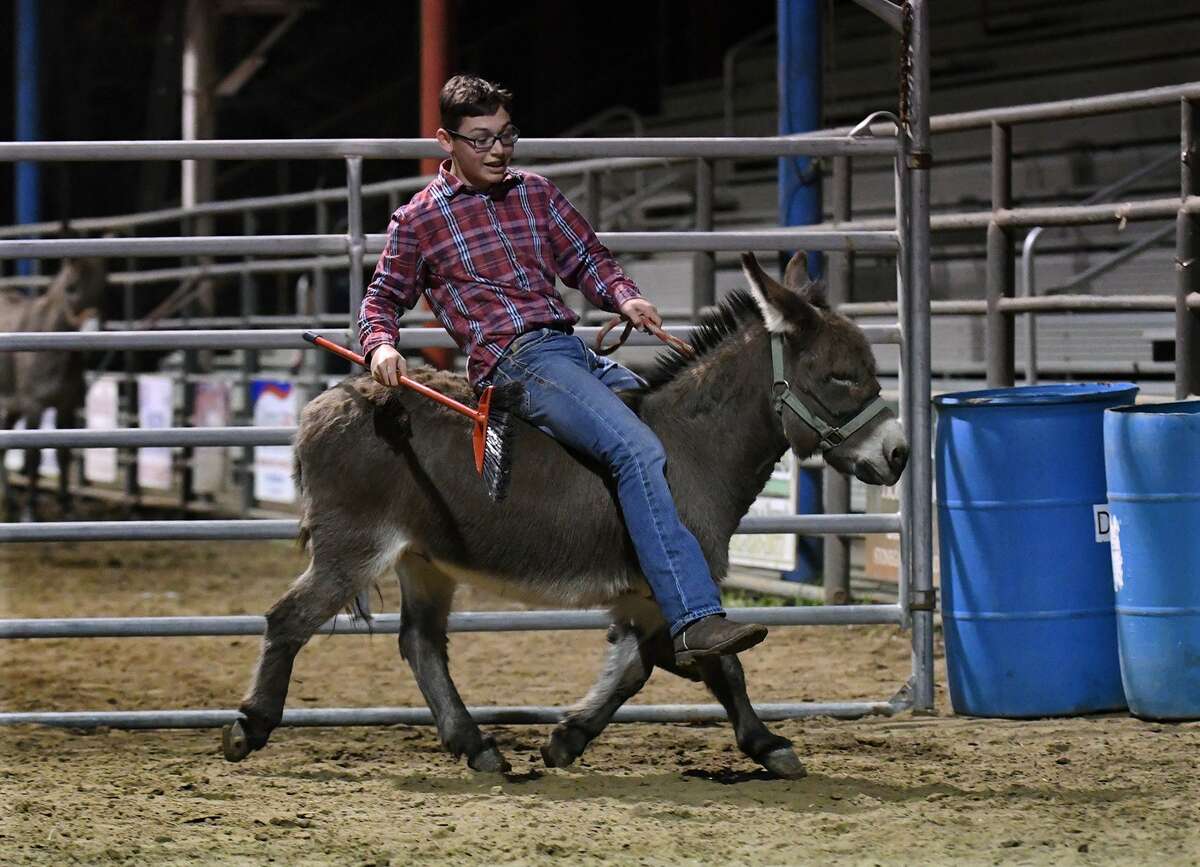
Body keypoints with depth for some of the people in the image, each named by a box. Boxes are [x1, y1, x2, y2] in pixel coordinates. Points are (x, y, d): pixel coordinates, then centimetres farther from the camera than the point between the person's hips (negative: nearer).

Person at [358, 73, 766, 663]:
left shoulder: (536, 193, 19)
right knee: (638, 451, -27)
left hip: (574, 350, 8)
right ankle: (693, 620, -38)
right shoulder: (418, 221, 6)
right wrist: (380, 344, -9)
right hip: (515, 361, -8)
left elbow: (585, 258, 23)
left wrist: (624, 297, 3)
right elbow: (383, 298, 12)